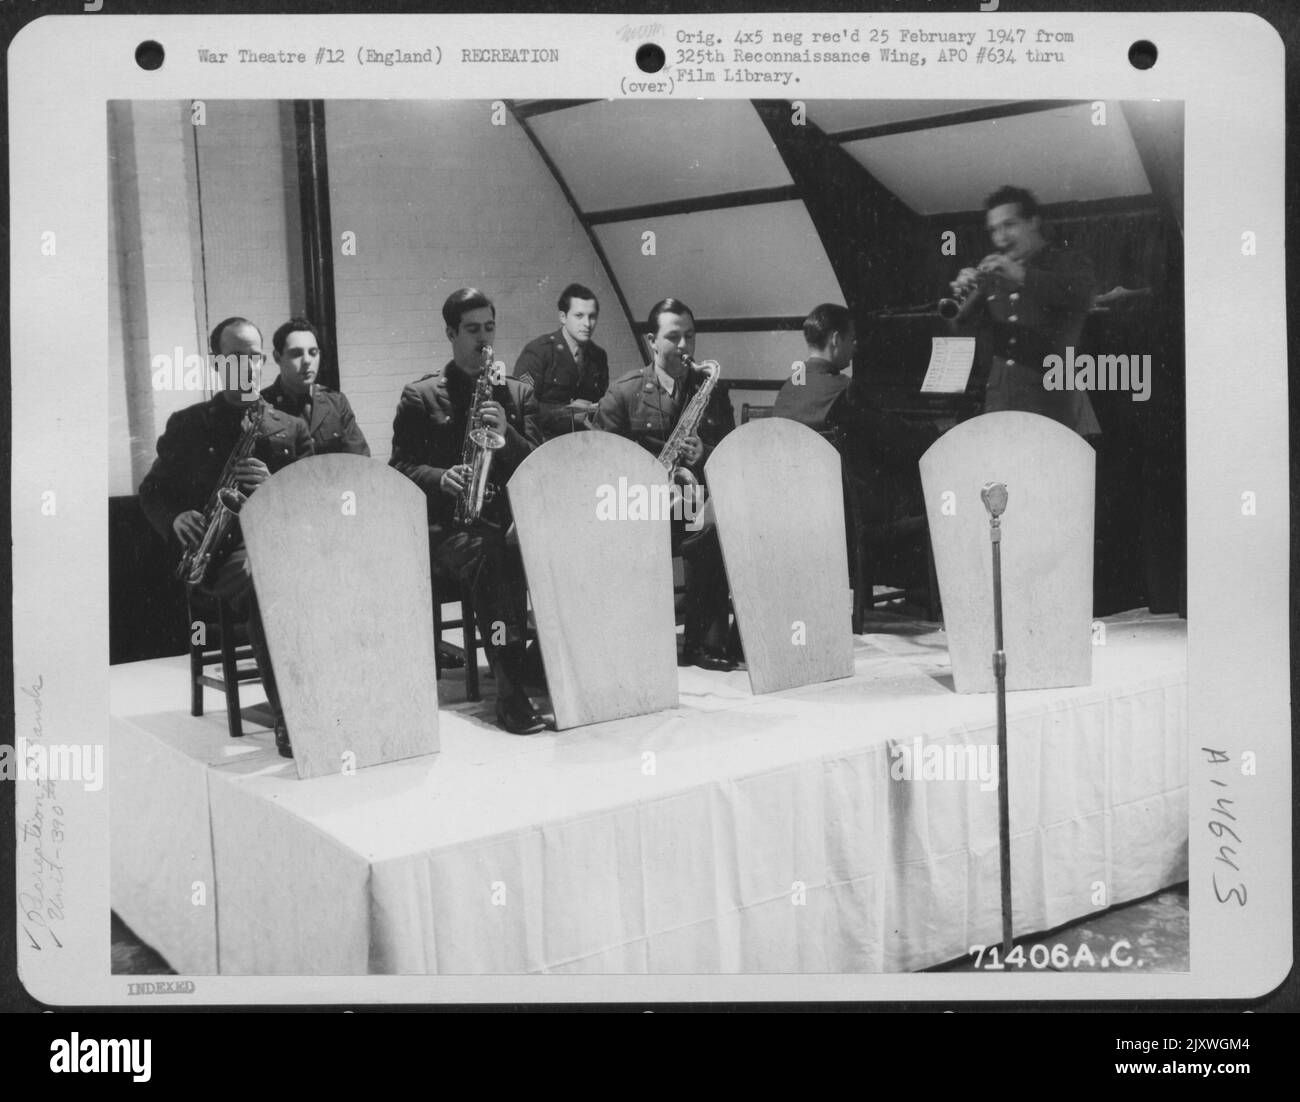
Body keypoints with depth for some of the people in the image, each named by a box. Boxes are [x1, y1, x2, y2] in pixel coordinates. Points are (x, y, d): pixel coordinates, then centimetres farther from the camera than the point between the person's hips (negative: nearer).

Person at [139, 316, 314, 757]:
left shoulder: (291, 428, 17)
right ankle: (288, 718, -36)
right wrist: (175, 519, -7)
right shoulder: (187, 425, 13)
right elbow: (152, 491, 16)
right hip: (220, 551, -2)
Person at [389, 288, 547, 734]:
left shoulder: (518, 393, 18)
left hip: (508, 516, 3)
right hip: (445, 524, -3)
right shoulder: (420, 396, 10)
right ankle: (510, 692, -39)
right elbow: (401, 466, 5)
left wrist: (506, 435, -10)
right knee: (487, 554, -36)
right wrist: (440, 478, -14)